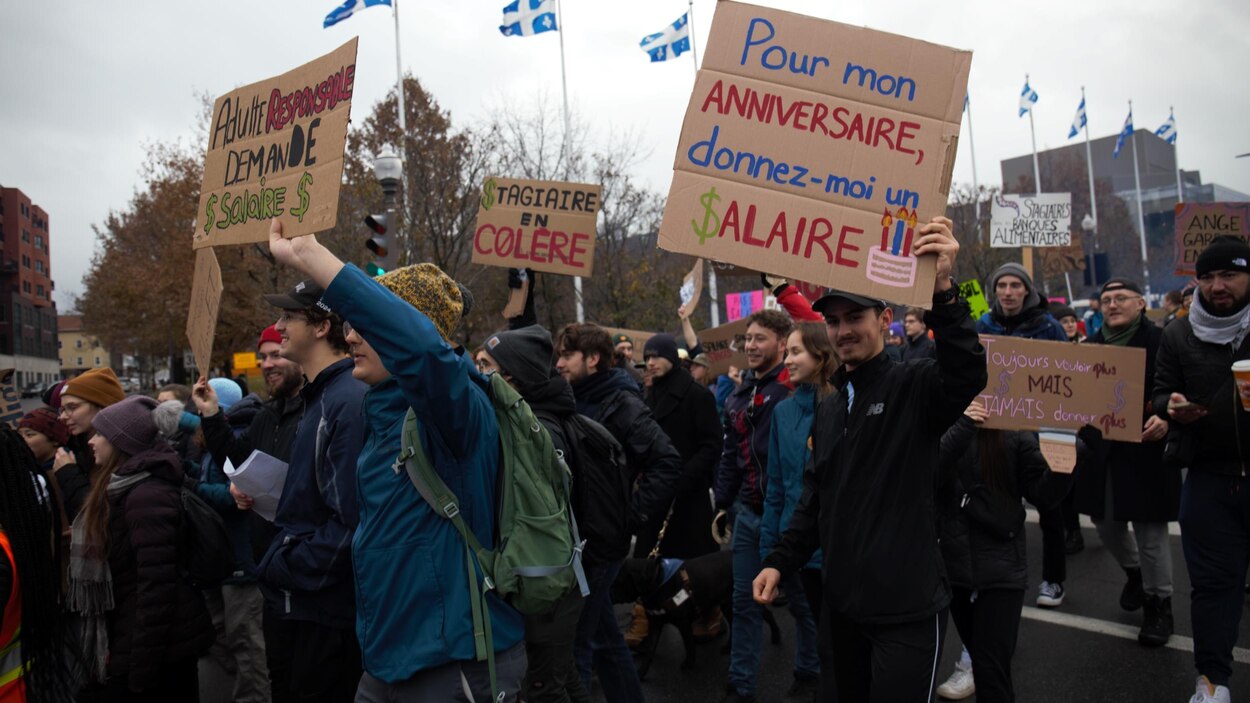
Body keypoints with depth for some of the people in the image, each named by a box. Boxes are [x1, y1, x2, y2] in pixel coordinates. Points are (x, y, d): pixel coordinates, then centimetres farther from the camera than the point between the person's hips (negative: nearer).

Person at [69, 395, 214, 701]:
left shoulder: (146, 494, -21)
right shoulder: (122, 488, 9)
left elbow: (156, 586, -25)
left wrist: (142, 667, -22)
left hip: (158, 647, -9)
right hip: (124, 639, 9)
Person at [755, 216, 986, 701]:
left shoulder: (915, 387, -8)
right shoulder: (828, 410, 13)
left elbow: (968, 373, -31)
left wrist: (942, 291, -43)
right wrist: (779, 561, 8)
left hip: (906, 607, -7)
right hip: (841, 602, 7)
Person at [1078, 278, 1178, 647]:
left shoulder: (1160, 341, -8)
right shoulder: (1092, 344, 9)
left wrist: (1166, 420, -26)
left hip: (1146, 450, -5)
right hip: (1101, 449, 5)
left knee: (1150, 529, 2)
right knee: (1106, 522, 15)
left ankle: (1158, 604, 20)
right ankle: (1133, 571, 44)